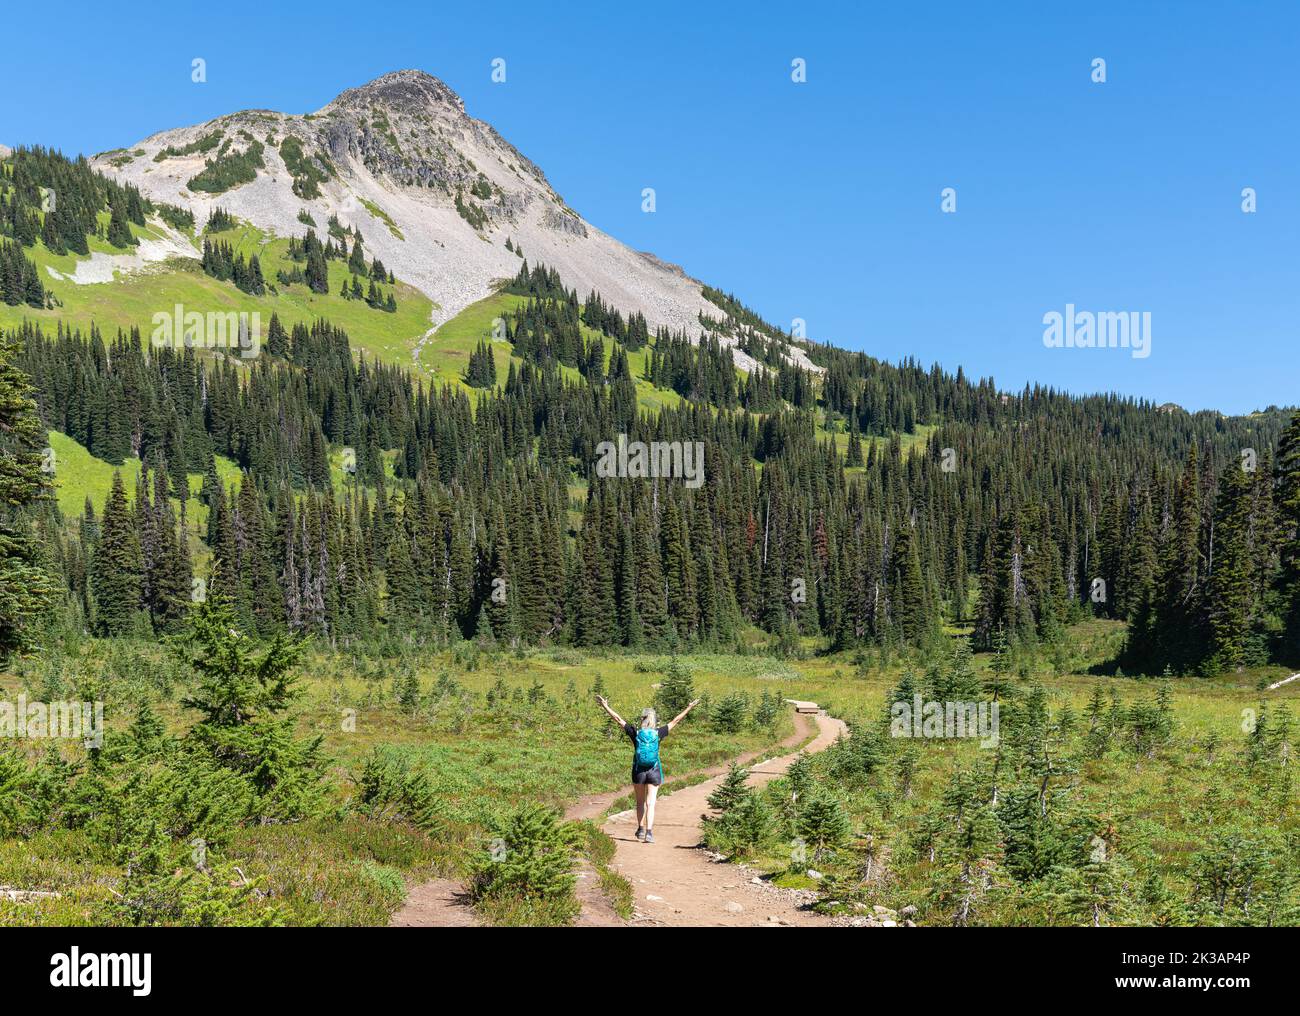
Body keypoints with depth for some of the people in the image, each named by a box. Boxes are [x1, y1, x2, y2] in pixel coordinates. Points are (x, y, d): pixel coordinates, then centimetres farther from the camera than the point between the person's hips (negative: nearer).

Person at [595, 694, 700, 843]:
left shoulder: (635, 733, -6)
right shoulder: (658, 733, -5)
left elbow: (618, 719, -2)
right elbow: (675, 721, 3)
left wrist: (605, 706, 4)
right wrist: (689, 708, 12)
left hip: (638, 771, 1)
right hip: (654, 772, 0)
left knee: (640, 801, 18)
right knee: (650, 803, 0)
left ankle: (641, 829, 24)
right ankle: (649, 832, -11)